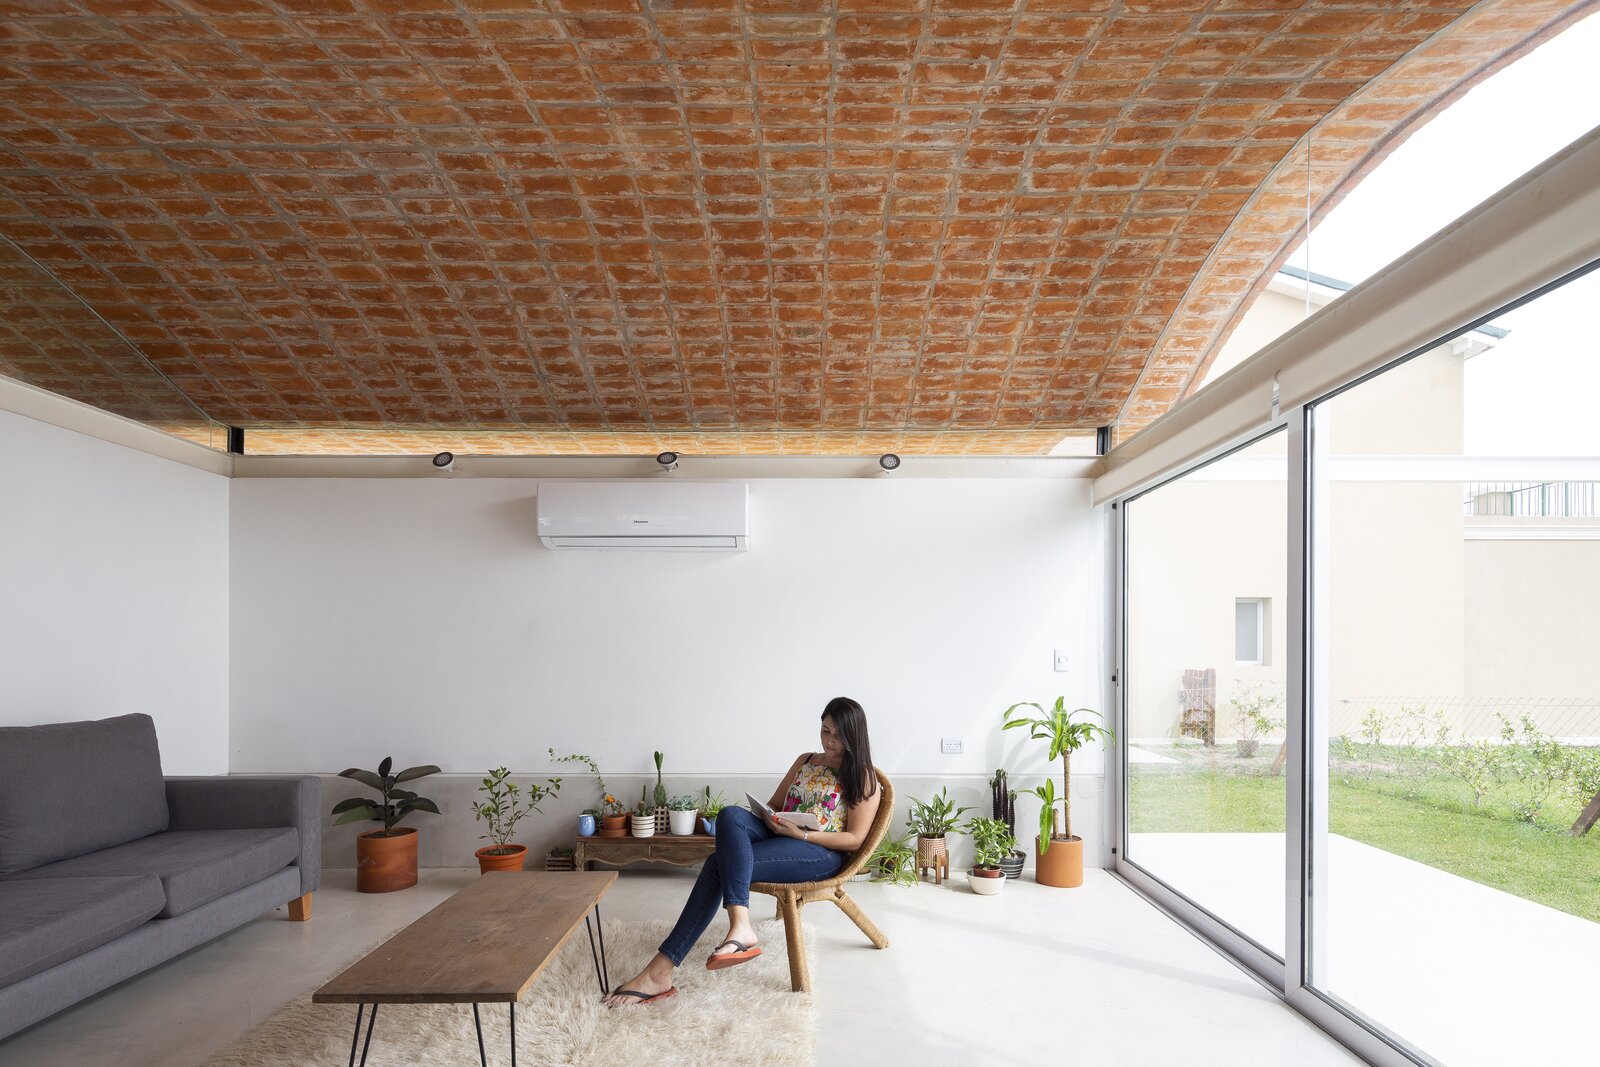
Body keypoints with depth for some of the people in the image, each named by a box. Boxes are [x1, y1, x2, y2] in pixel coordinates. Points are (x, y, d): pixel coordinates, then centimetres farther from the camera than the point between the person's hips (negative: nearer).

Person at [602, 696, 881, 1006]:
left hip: (822, 853, -6)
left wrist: (801, 834, -17)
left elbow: (855, 839, -4)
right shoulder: (806, 761, 23)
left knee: (722, 865, -29)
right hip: (782, 837, 6)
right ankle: (740, 925, -48)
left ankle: (661, 970, -36)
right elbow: (773, 805, 24)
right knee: (731, 815, -31)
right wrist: (772, 820, -3)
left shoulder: (863, 777, 3)